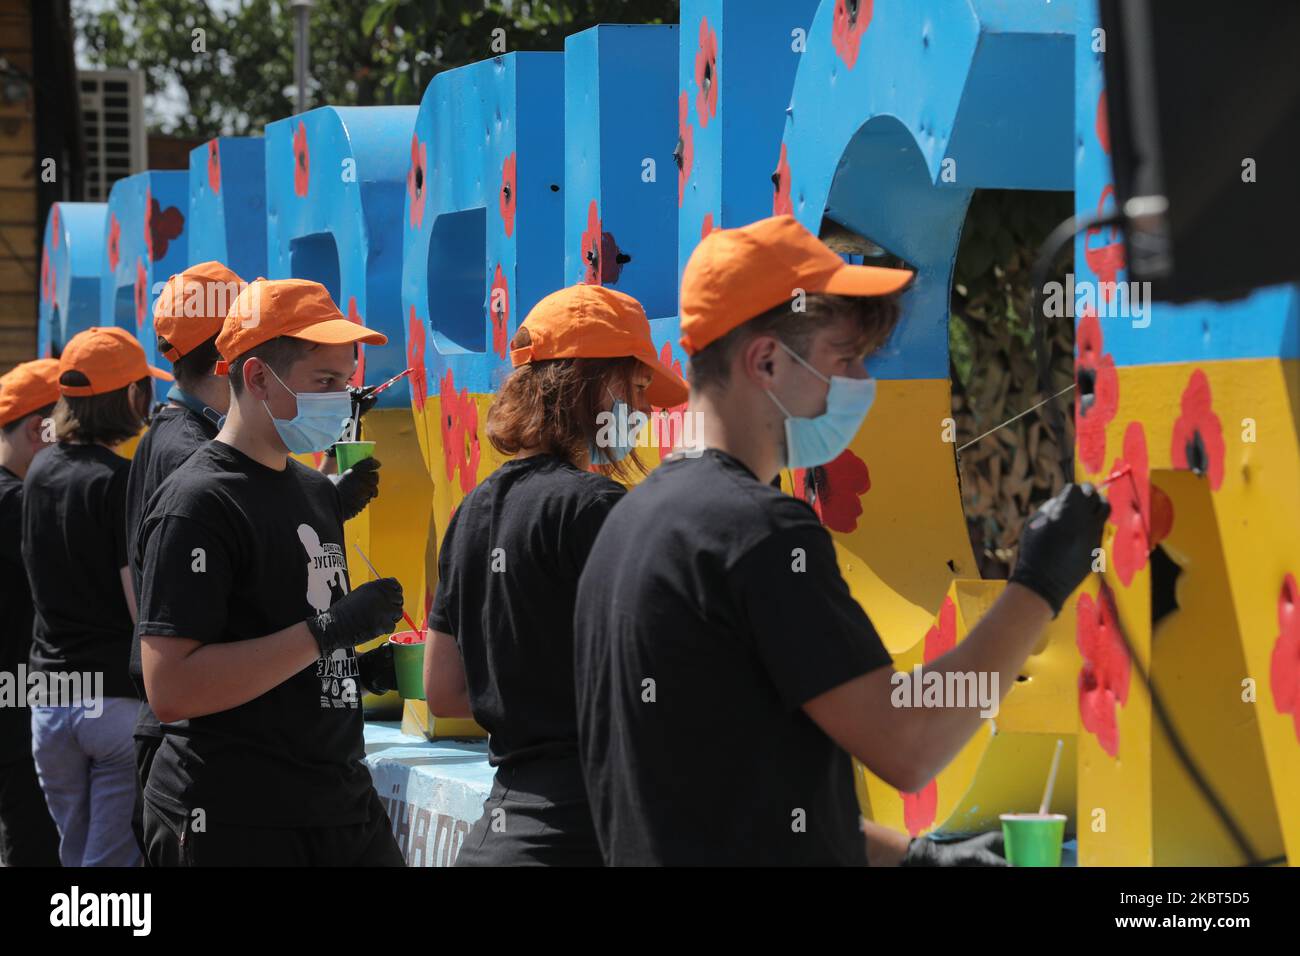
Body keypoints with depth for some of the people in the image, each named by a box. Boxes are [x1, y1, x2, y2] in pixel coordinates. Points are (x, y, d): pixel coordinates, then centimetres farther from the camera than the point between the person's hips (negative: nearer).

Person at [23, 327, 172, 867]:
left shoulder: (39, 473, 8)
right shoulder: (126, 483, -14)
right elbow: (146, 610, -17)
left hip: (50, 698, 7)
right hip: (121, 698, -7)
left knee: (75, 855, 15)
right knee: (115, 861, -4)